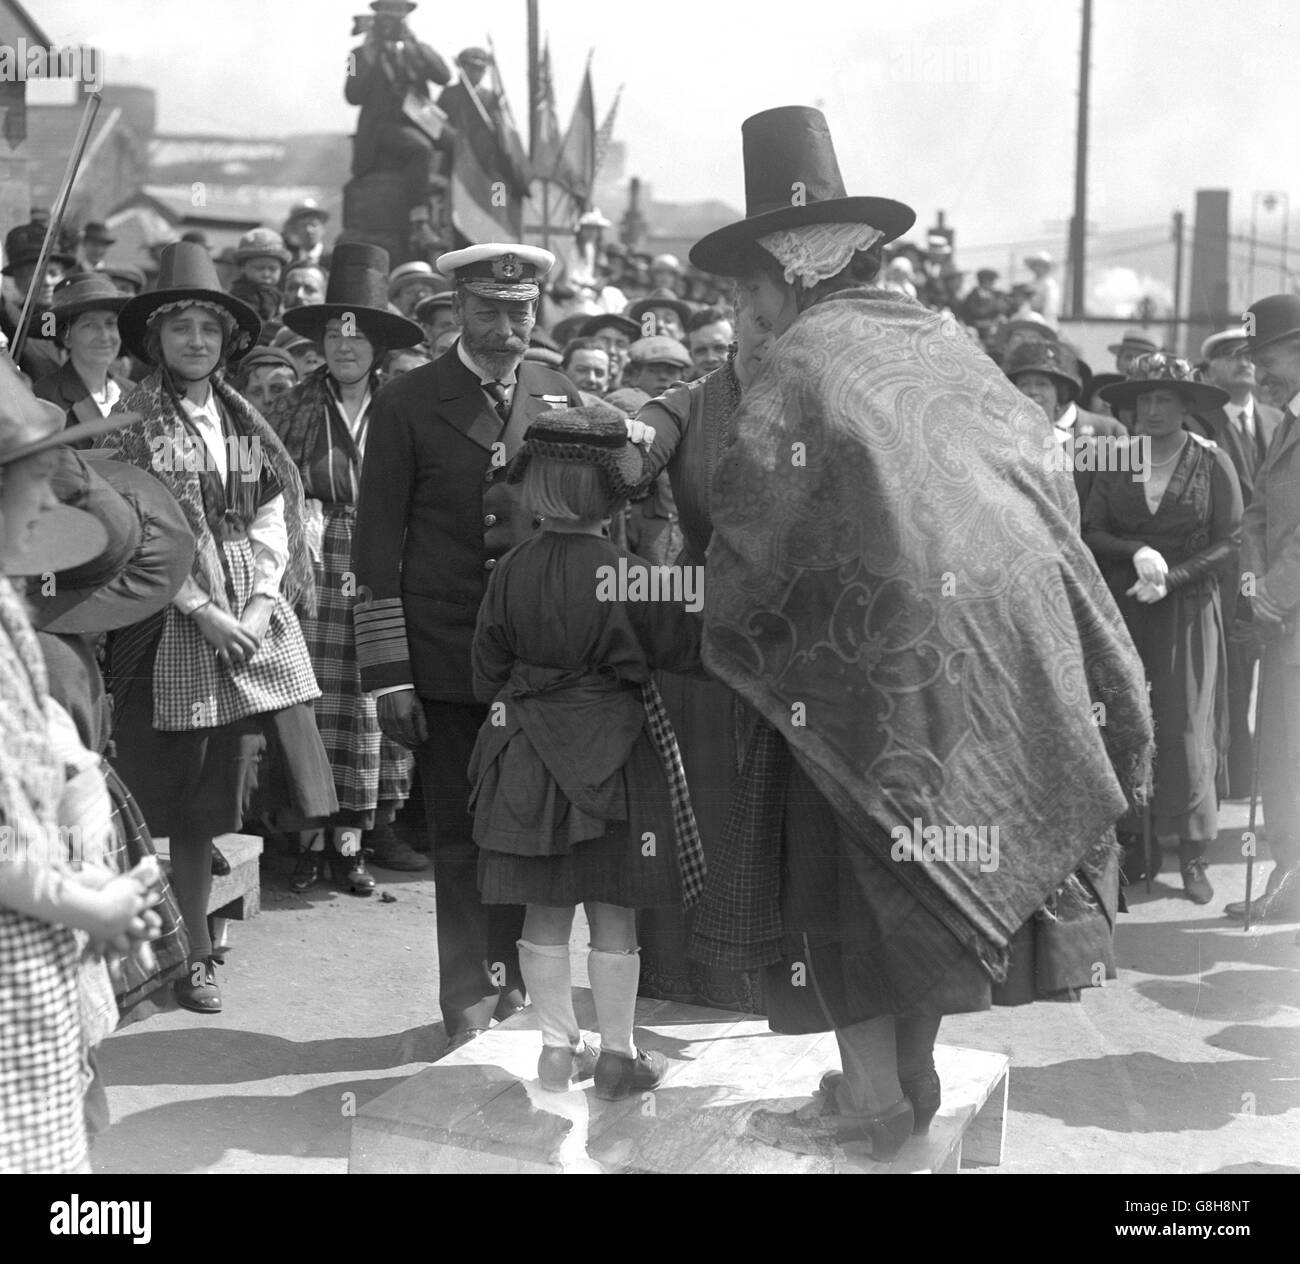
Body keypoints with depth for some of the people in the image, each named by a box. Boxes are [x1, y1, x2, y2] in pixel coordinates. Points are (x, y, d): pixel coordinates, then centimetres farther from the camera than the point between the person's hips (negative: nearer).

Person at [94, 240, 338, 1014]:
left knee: (226, 798, 1)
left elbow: (273, 521, 8)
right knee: (191, 807, 2)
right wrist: (205, 613, -14)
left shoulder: (246, 421, 12)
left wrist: (260, 606, -7)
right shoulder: (134, 421, -1)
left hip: (261, 621, 4)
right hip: (179, 624, -4)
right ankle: (197, 954, 15)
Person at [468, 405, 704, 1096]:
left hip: (528, 750, 3)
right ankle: (617, 1053, 15)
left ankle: (558, 1046, 20)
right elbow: (684, 648, -6)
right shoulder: (626, 572, -15)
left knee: (544, 912, 12)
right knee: (613, 911, 7)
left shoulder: (512, 568, -4)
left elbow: (487, 670, 5)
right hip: (612, 753, -3)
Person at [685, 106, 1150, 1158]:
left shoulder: (802, 363, -7)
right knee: (928, 868, 16)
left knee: (852, 865, 5)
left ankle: (872, 1103, 9)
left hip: (876, 646, -7)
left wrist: (724, 631, 8)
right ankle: (913, 1073, 27)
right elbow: (1042, 474, 13)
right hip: (1009, 636, 7)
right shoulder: (943, 342, 13)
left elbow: (753, 529, -9)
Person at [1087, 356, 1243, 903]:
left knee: (1186, 730, -3)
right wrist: (1136, 552, -15)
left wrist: (1170, 577, -13)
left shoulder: (1212, 462, -1)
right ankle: (1134, 844, 9)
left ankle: (1193, 857, 6)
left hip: (1188, 607, -2)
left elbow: (1229, 542, -3)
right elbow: (1092, 533, 3)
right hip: (1123, 608, 2)